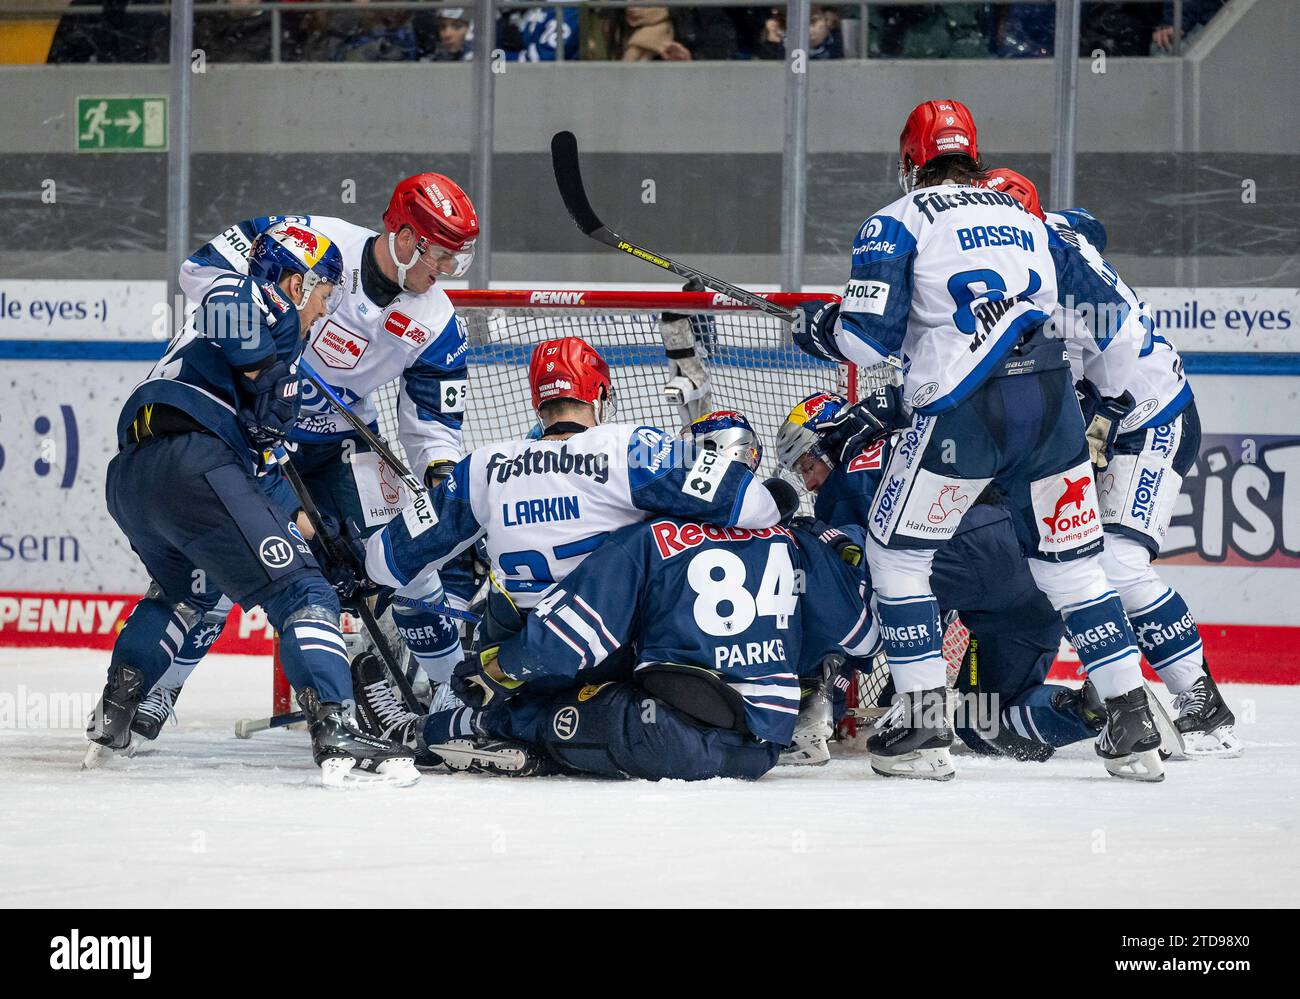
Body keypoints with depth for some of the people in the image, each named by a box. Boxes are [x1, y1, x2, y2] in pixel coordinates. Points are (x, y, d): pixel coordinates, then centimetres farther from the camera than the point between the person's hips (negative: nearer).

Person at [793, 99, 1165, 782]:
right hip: (1050, 403, 5)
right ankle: (1134, 728, 9)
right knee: (1071, 565, 14)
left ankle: (921, 726, 5)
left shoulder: (898, 223, 4)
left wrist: (820, 329, 18)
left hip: (963, 414, -5)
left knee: (897, 553, 11)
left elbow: (869, 335, -5)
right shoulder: (1027, 221, 21)